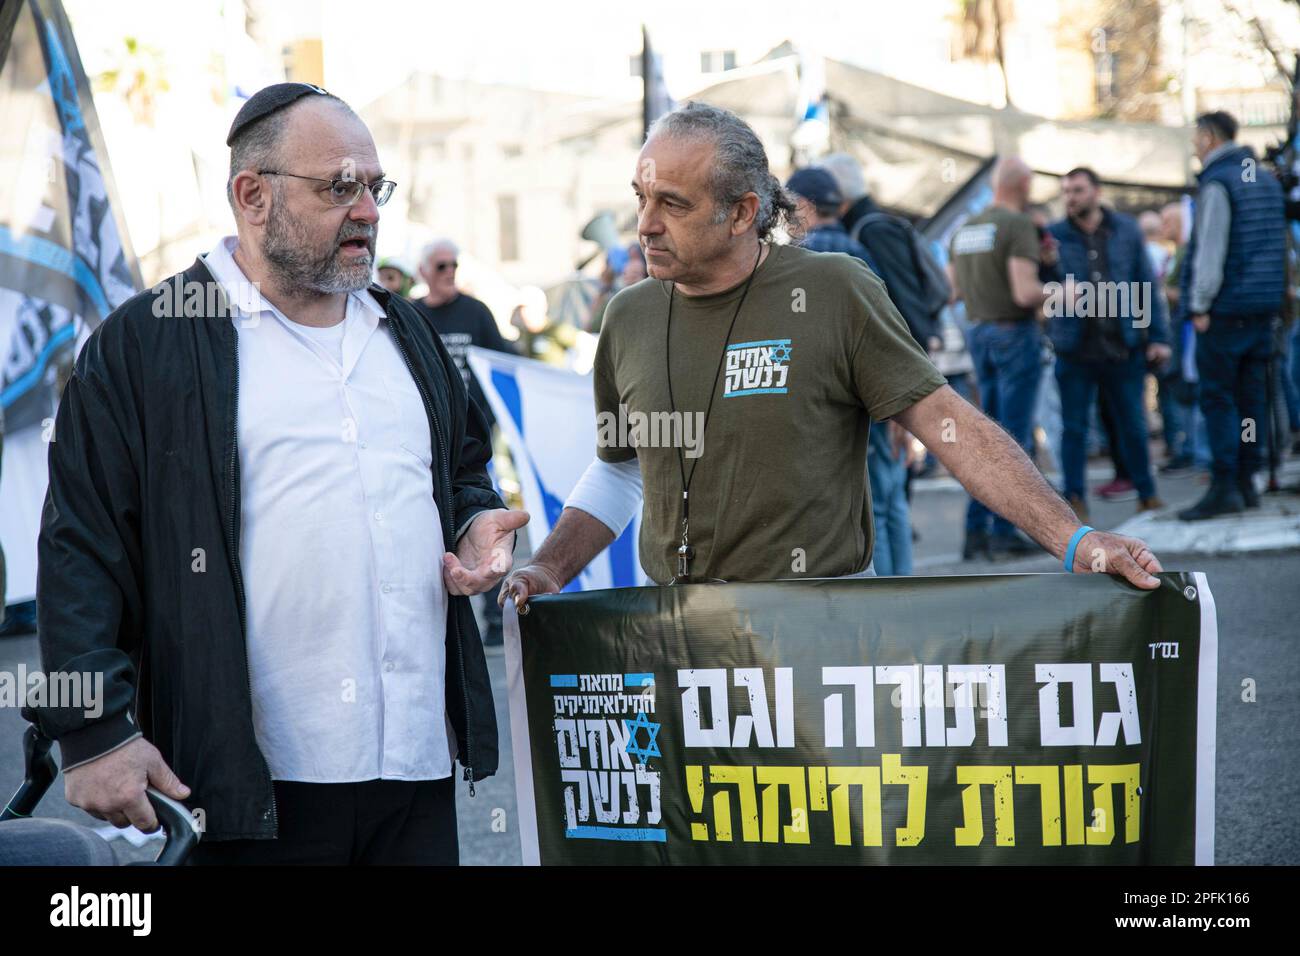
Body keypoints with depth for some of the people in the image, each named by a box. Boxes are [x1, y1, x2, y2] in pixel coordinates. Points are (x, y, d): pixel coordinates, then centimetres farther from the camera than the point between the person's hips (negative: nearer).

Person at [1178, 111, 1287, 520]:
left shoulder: (1217, 183, -11)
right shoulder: (1267, 179, 15)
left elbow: (1210, 250, -16)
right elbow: (1278, 243, 17)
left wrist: (1200, 305, -13)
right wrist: (1273, 295, 19)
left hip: (1226, 308, -8)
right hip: (1263, 307, 8)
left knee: (1218, 398, -6)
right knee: (1252, 395, 9)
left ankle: (1224, 487, -9)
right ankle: (1246, 482, 11)